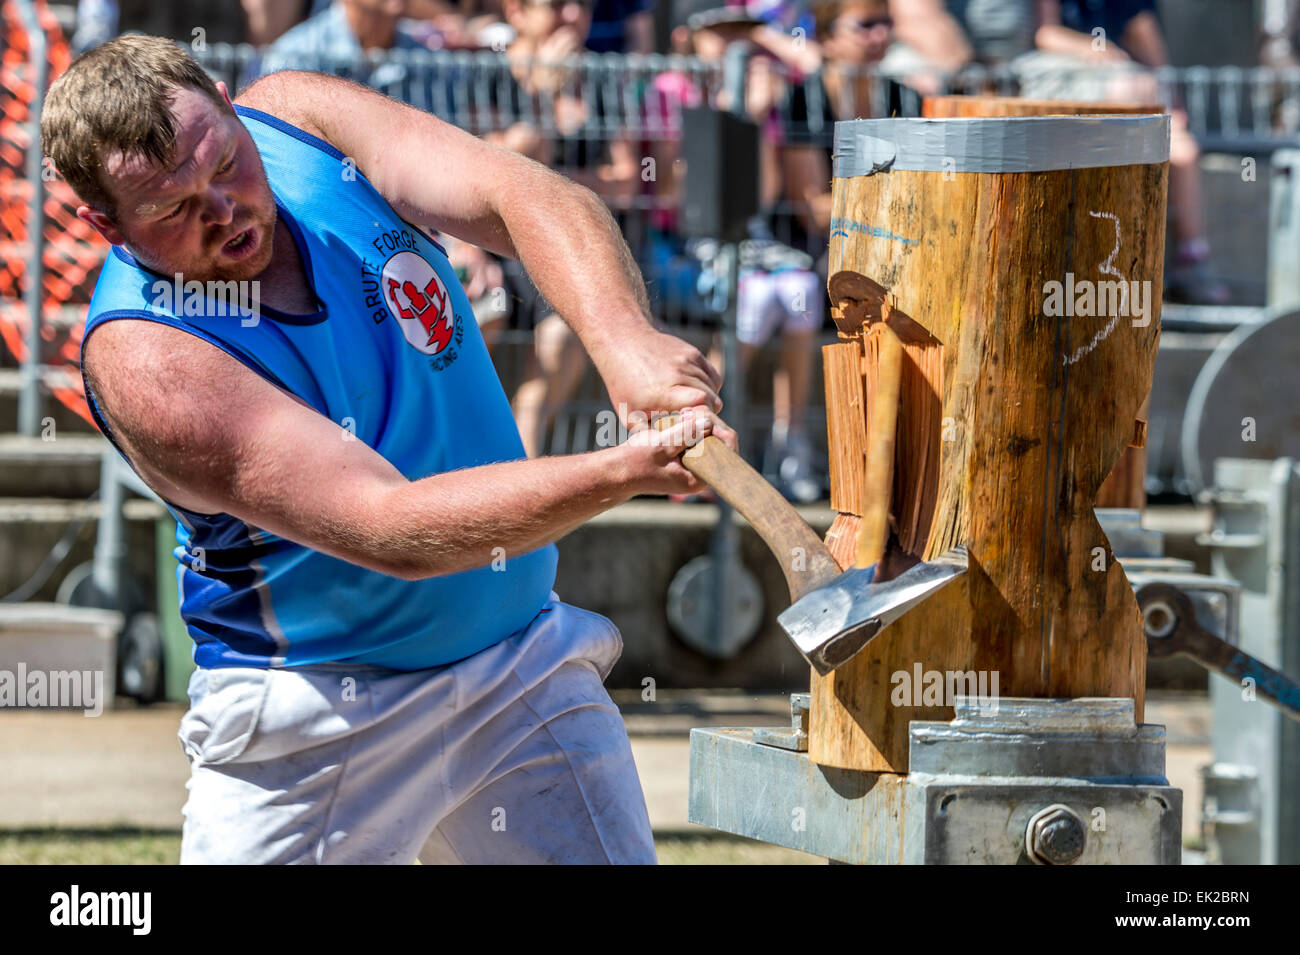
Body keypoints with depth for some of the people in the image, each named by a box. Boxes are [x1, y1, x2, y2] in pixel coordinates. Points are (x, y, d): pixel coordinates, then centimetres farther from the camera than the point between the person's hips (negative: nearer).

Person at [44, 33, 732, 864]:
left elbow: (523, 197, -20)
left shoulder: (296, 116, -10)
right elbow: (390, 529, -33)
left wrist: (626, 338, -41)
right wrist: (626, 470, -44)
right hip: (315, 723, -4)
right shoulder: (142, 358, -25)